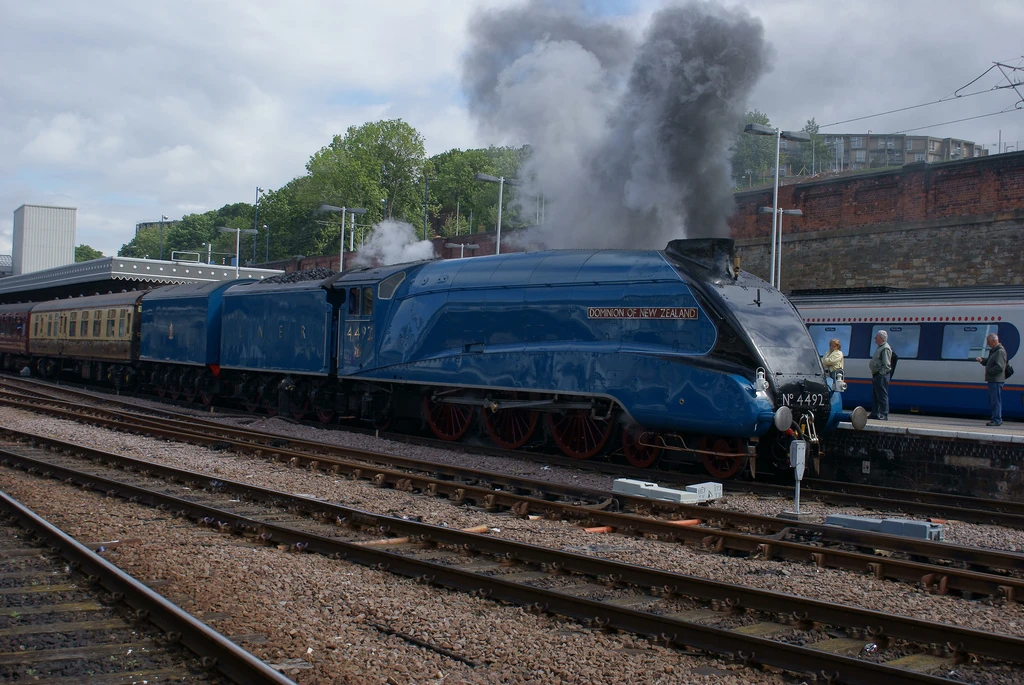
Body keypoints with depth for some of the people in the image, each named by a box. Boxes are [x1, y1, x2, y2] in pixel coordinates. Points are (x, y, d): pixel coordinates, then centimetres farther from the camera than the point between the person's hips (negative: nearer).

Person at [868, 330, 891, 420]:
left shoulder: (885, 348, -15)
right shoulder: (880, 347, 17)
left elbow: (887, 365, -20)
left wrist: (880, 373, -20)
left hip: (881, 376, -11)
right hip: (876, 375, 11)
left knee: (882, 396, -7)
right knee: (875, 396, 15)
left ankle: (884, 415, -4)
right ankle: (874, 413, 22)